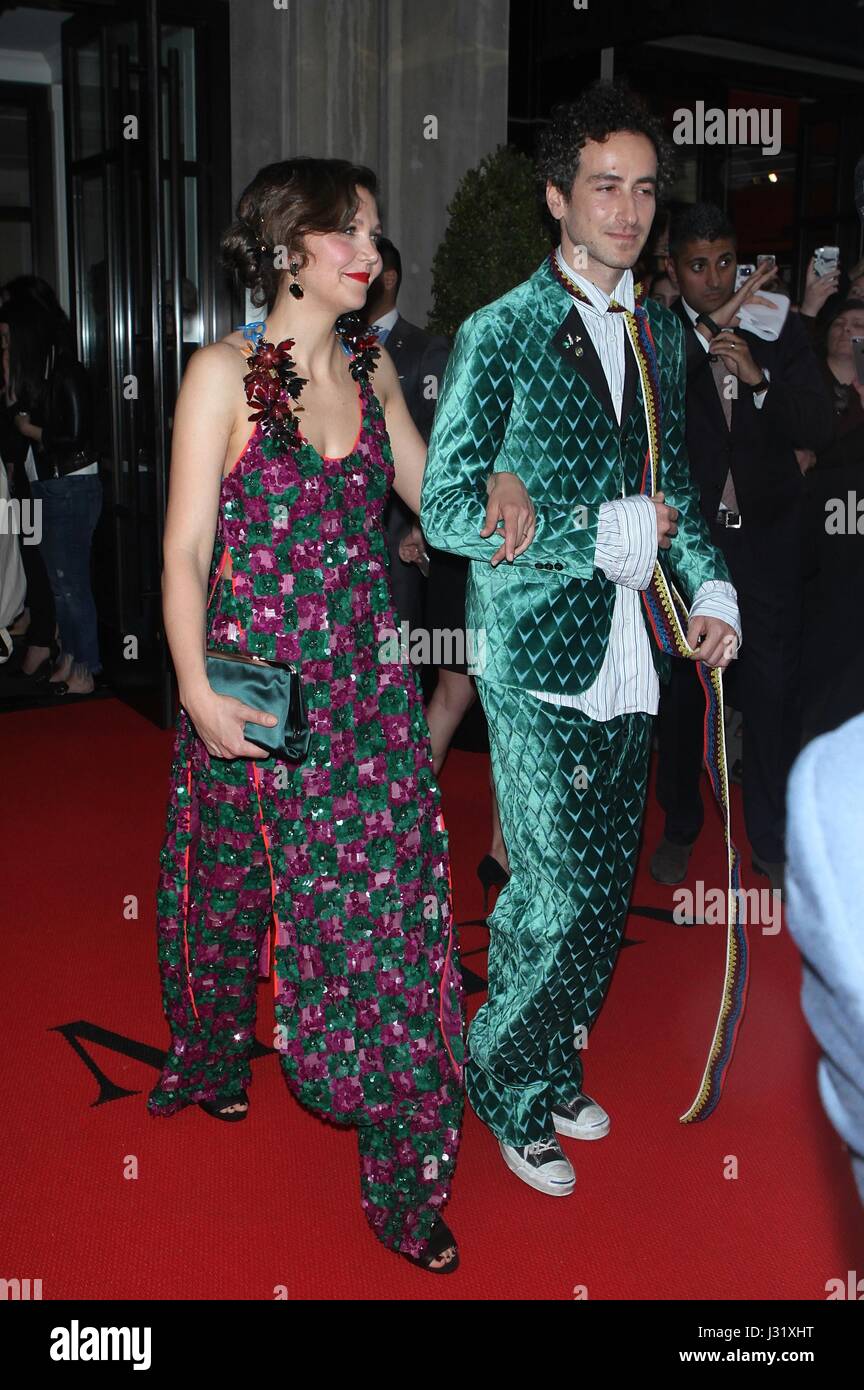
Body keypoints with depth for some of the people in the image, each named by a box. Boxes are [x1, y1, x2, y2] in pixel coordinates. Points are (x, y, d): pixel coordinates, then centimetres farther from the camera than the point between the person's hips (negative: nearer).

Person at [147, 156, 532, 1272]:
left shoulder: (371, 365, 7)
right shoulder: (225, 373, -9)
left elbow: (425, 487, 16)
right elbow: (186, 549, -10)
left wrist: (498, 479, -5)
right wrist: (196, 688, -18)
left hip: (364, 677, 4)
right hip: (253, 685, -3)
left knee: (387, 894, 1)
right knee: (233, 884, 16)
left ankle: (405, 1164, 12)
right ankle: (215, 1057, 47)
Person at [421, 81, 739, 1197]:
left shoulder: (658, 332, 12)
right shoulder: (500, 335, -7)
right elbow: (446, 509, -10)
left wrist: (707, 580, 3)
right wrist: (601, 535, -16)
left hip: (628, 663, 6)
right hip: (540, 662, -6)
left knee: (603, 895, 13)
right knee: (564, 904, -4)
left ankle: (551, 1069, 34)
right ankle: (503, 1078, 21)